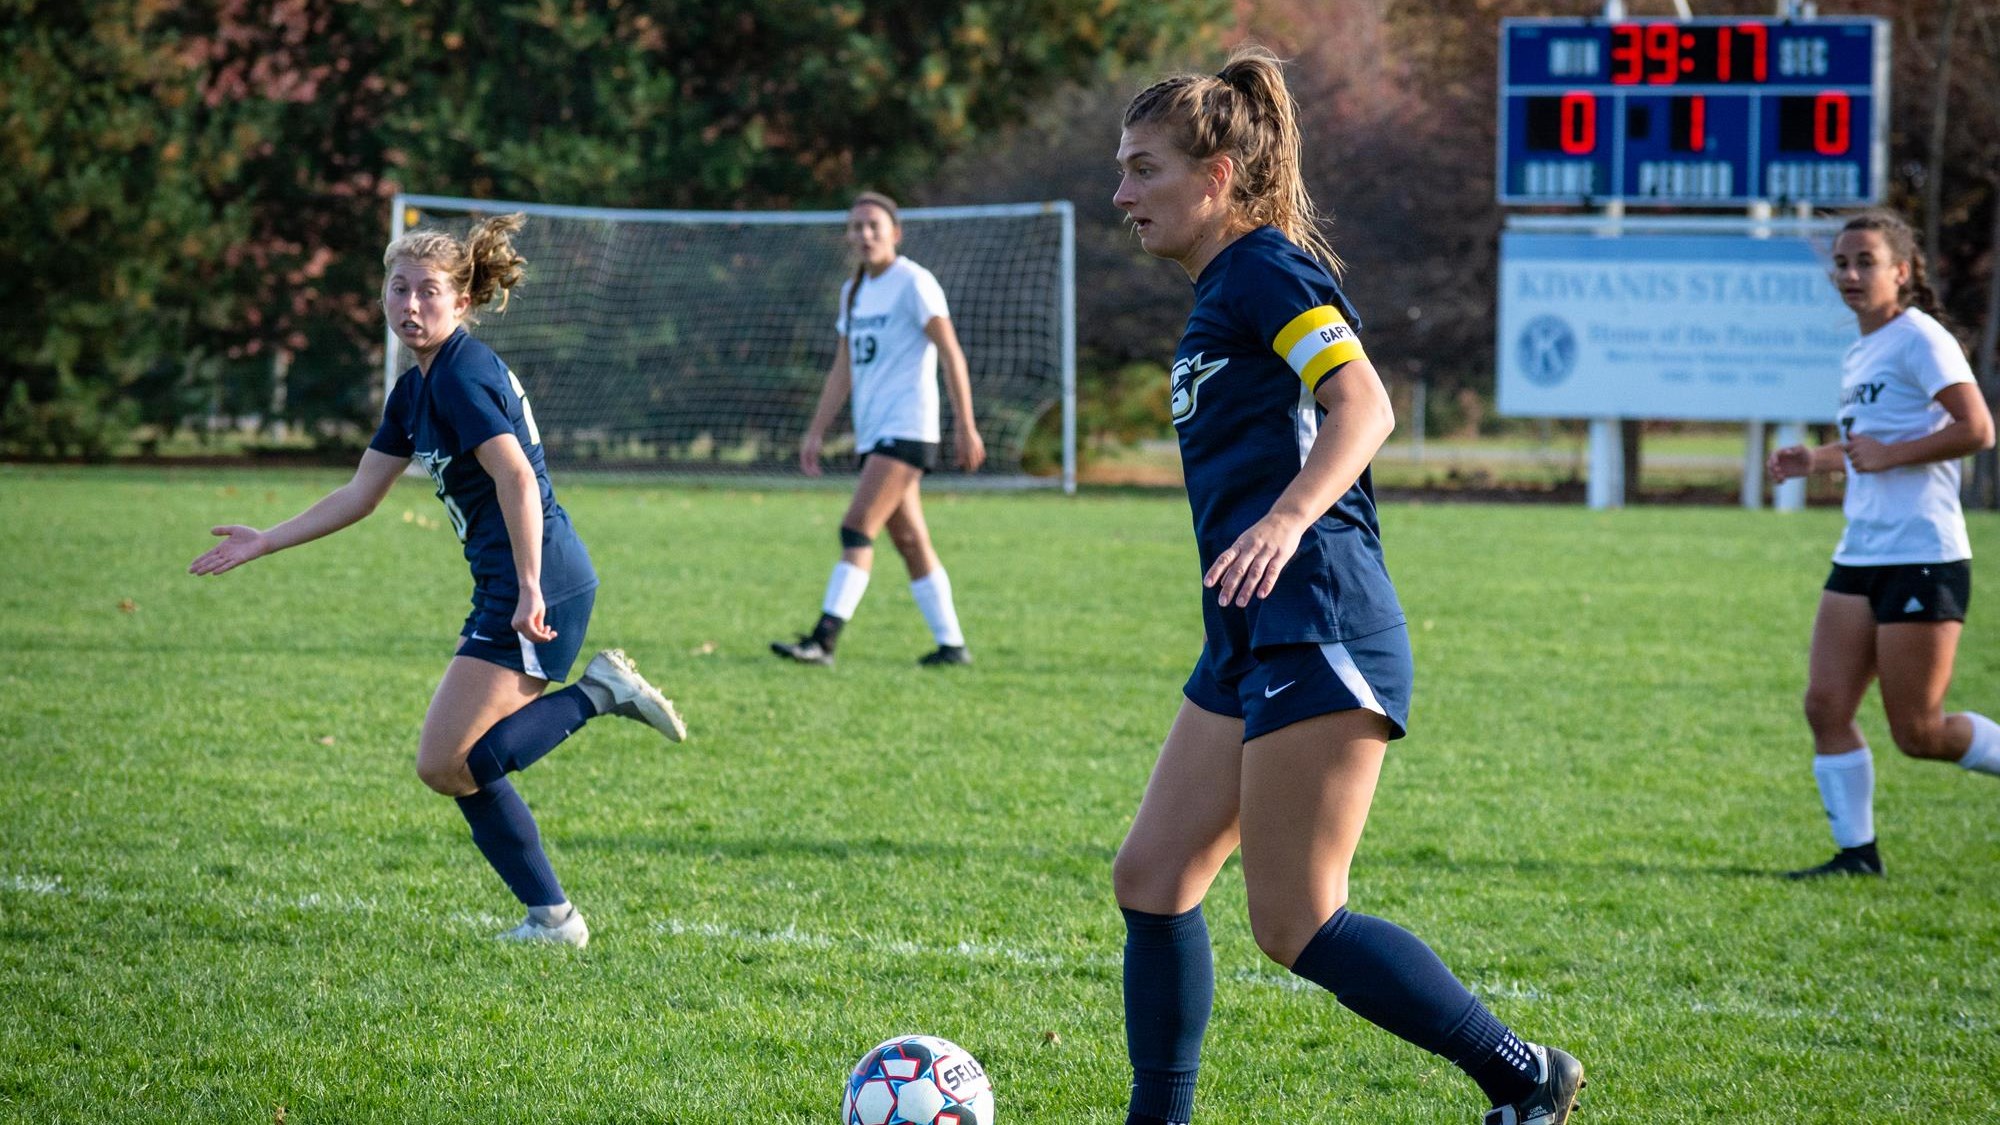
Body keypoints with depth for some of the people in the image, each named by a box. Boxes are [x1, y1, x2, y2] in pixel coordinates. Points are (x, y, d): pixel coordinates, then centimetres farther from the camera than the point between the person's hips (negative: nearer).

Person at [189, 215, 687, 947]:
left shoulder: (463, 376, -13)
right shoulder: (416, 389, 16)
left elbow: (518, 480, -22)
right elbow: (360, 495, 23)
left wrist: (530, 590, -28)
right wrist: (264, 543, 22)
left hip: (541, 584, -10)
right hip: (504, 586, 10)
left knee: (445, 763, -13)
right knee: (467, 766, 9)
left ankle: (599, 692, -10)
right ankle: (551, 916, 10)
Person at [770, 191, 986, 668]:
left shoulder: (913, 283, -8)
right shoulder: (854, 291, 16)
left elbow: (951, 354, -11)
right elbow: (843, 368, 21)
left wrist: (965, 426, -15)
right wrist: (816, 432, 15)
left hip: (907, 429, -8)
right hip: (874, 432, 8)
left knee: (857, 529, -17)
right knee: (910, 543, 8)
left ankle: (825, 639, -23)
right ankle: (951, 644, 13)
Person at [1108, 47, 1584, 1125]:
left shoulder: (1267, 269, -8)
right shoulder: (1222, 292, 21)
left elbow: (1363, 404, -21)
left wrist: (1286, 521, -35)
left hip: (1314, 632, -10)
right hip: (1253, 641, 10)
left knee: (1297, 926, -10)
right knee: (1150, 878, 8)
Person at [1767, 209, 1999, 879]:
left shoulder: (1919, 340, -10)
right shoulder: (1859, 354, 17)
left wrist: (1885, 456, -17)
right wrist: (1815, 461, 16)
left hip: (1923, 559, -9)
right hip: (1860, 556, 9)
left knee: (1918, 733, -6)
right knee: (1825, 705, -1)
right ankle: (1856, 852, 6)